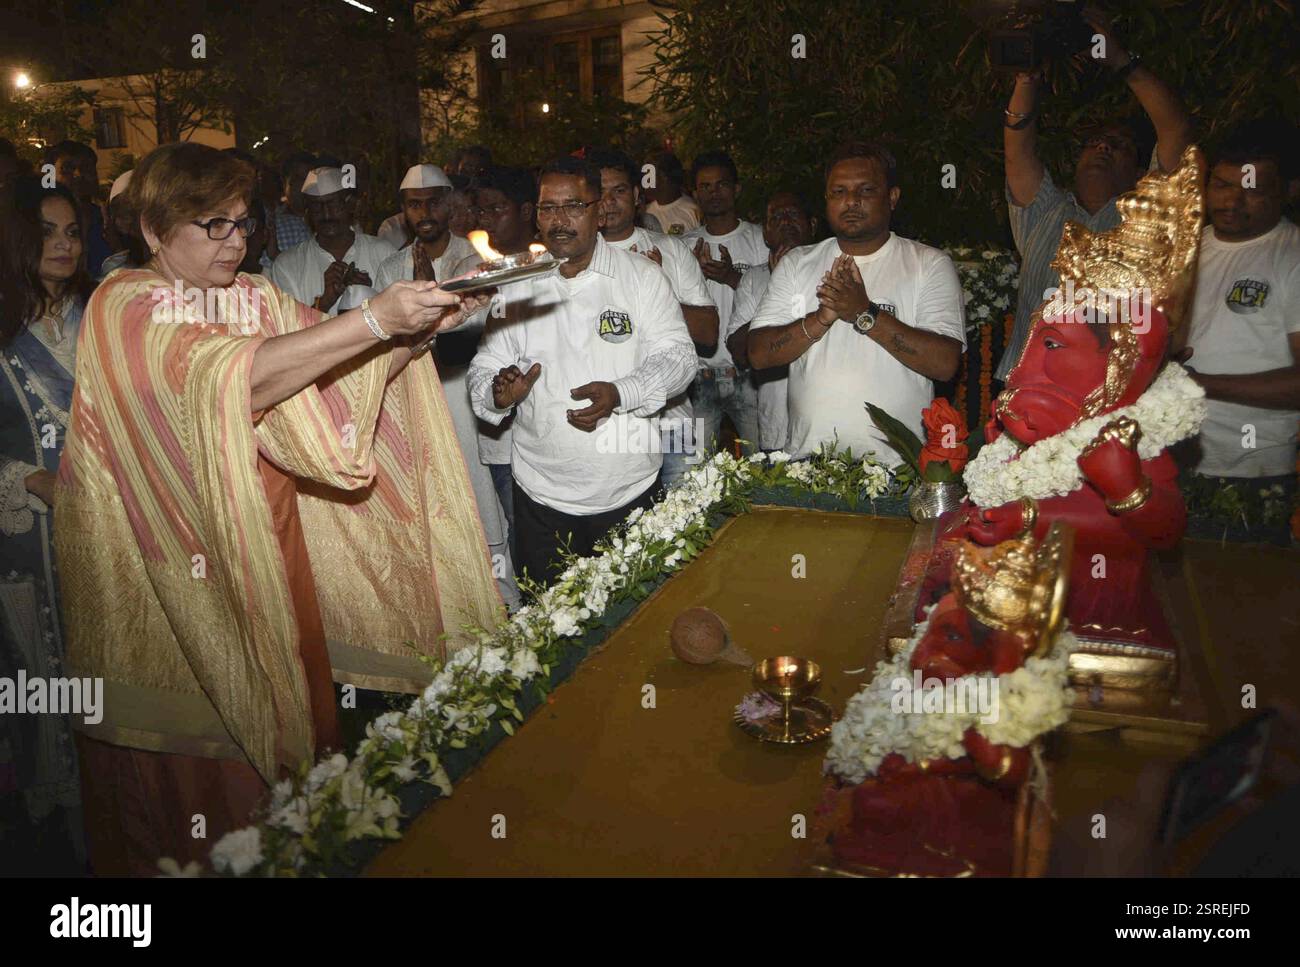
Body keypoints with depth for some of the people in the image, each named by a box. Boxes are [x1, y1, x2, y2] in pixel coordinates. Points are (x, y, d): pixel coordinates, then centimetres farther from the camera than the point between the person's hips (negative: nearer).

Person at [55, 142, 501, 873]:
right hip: (174, 567, -5)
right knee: (192, 762, 5)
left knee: (284, 708, 10)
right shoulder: (125, 309, -11)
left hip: (266, 550, 5)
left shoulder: (257, 299, 7)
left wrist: (419, 327, -20)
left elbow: (349, 375, -2)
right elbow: (236, 376, -29)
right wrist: (374, 318, -34)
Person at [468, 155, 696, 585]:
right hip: (540, 492, 2)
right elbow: (484, 369, 8)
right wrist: (498, 392, -17)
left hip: (629, 488, -1)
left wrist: (621, 394, -23)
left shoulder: (643, 275, -1)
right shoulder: (515, 287, 5)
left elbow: (677, 355, -6)